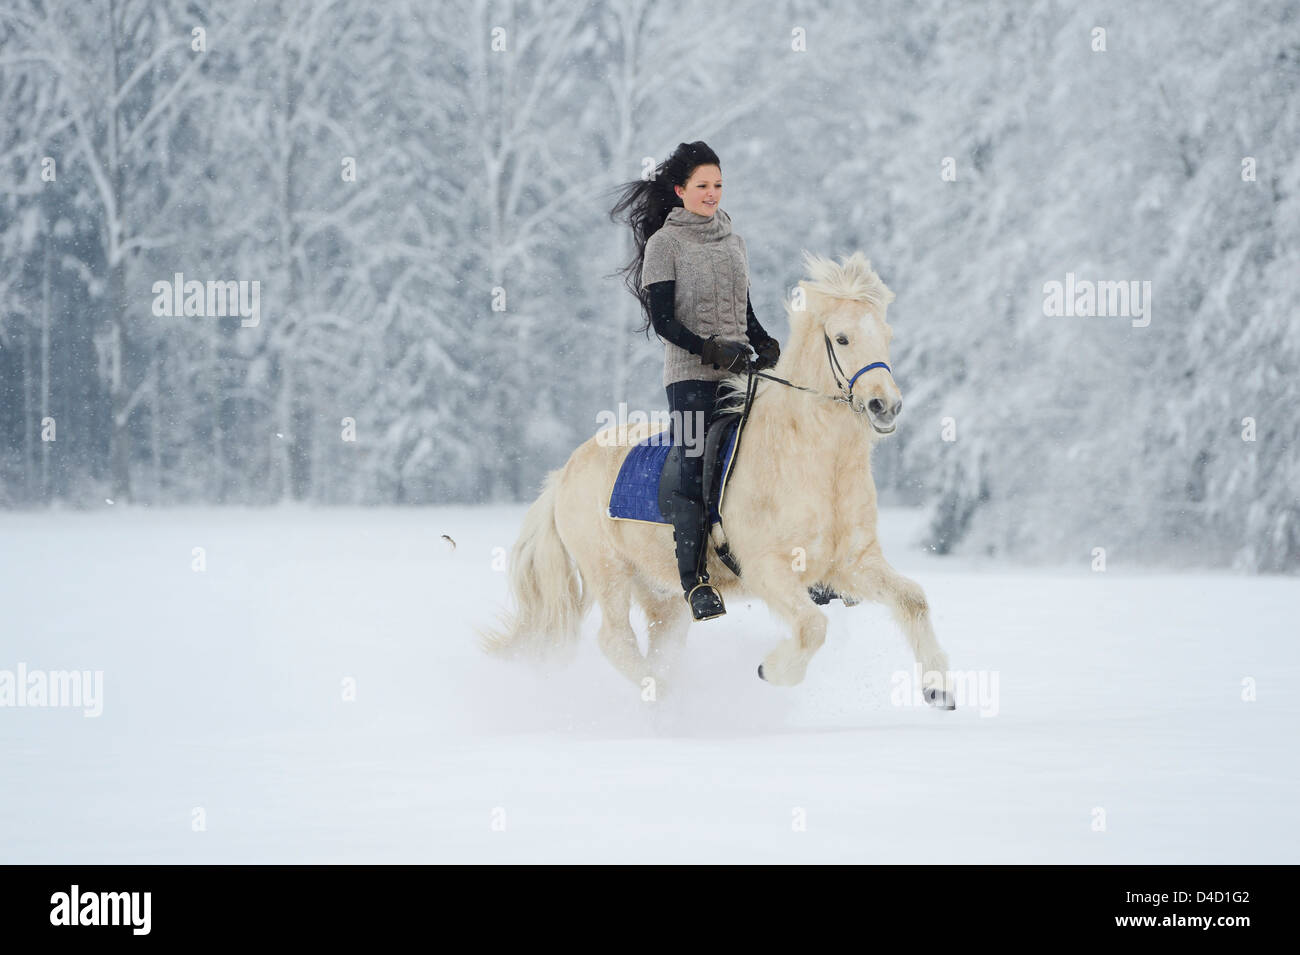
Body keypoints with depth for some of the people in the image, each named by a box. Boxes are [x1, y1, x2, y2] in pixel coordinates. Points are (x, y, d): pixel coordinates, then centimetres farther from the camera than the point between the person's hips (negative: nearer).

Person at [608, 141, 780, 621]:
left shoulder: (733, 242, 17)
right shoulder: (665, 243, 0)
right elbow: (662, 319, -7)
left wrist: (764, 344, 2)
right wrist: (708, 350, -19)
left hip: (740, 371, 5)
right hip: (691, 376, -5)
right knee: (695, 472, -13)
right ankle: (694, 581, -13)